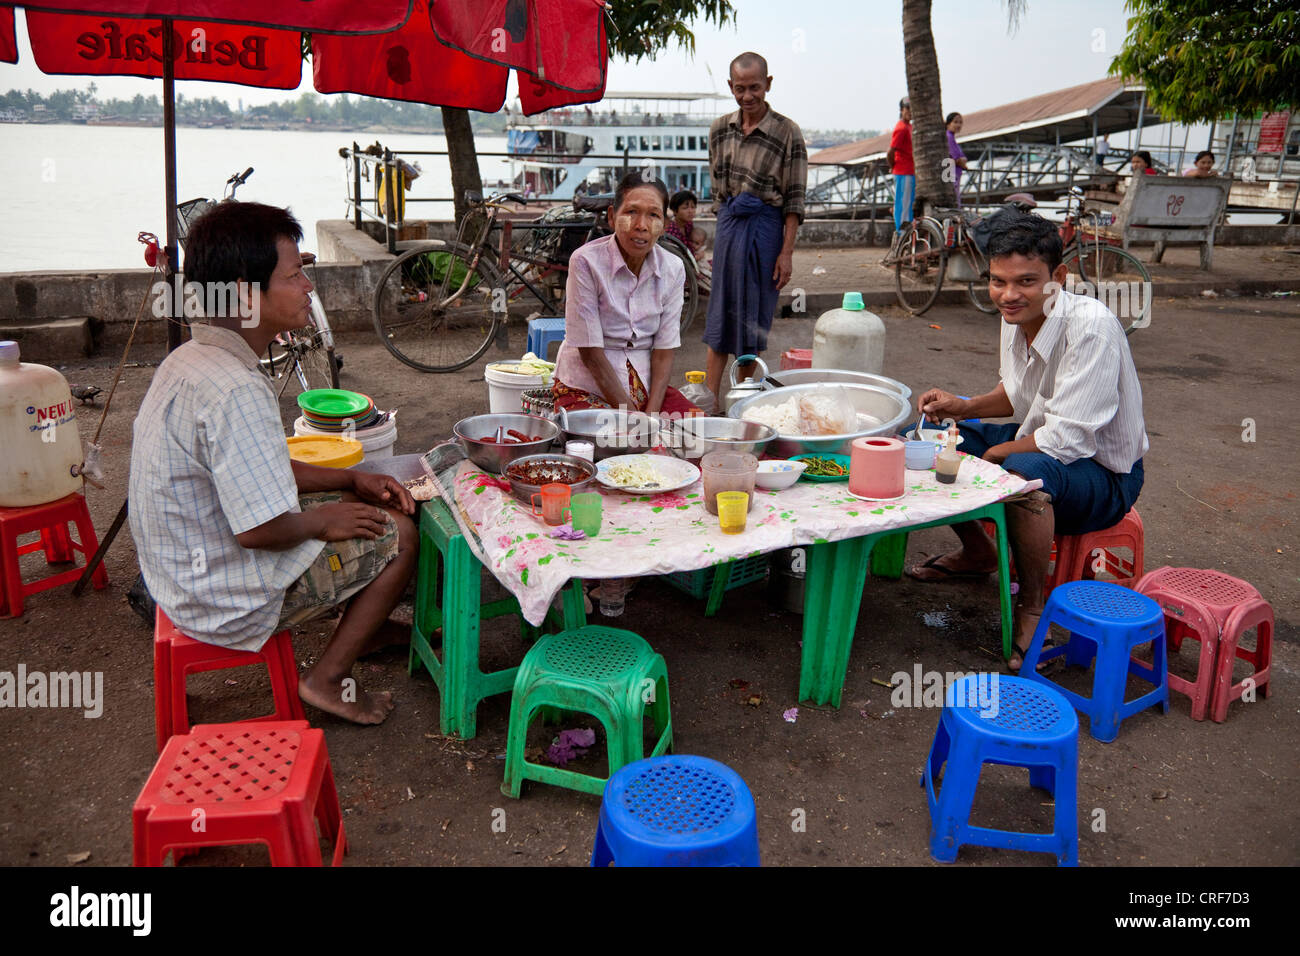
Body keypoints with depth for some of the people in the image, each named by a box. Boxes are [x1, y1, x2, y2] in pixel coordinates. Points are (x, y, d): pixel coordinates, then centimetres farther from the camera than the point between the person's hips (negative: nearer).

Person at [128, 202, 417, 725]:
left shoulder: (188, 360, 4)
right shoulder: (237, 391, -31)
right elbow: (260, 528, -30)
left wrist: (353, 480, 6)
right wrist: (322, 521, -10)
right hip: (228, 602, -10)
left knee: (374, 504, 17)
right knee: (397, 534, -4)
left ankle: (366, 627, 34)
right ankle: (327, 679, 6)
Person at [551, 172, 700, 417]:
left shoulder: (673, 268, -2)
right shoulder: (586, 261, -14)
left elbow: (664, 352, -2)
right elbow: (590, 353, -15)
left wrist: (652, 415, -15)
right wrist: (632, 418, -17)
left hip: (646, 385, 4)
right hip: (586, 387, -4)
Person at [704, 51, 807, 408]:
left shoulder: (786, 132, -7)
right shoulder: (720, 128, 6)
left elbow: (794, 199, -8)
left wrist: (787, 252, -12)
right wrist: (725, 227, 14)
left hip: (765, 225, -4)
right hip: (728, 223, 4)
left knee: (754, 315, 3)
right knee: (721, 311, 3)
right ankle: (710, 400, 6)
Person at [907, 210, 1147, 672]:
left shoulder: (1091, 326, -29)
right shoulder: (1016, 315, -5)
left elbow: (1067, 439, -31)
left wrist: (992, 455, -18)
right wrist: (964, 407, -5)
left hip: (1105, 474, -8)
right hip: (1037, 441, 8)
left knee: (1024, 473, -40)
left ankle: (1033, 606, -15)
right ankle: (977, 552, 24)